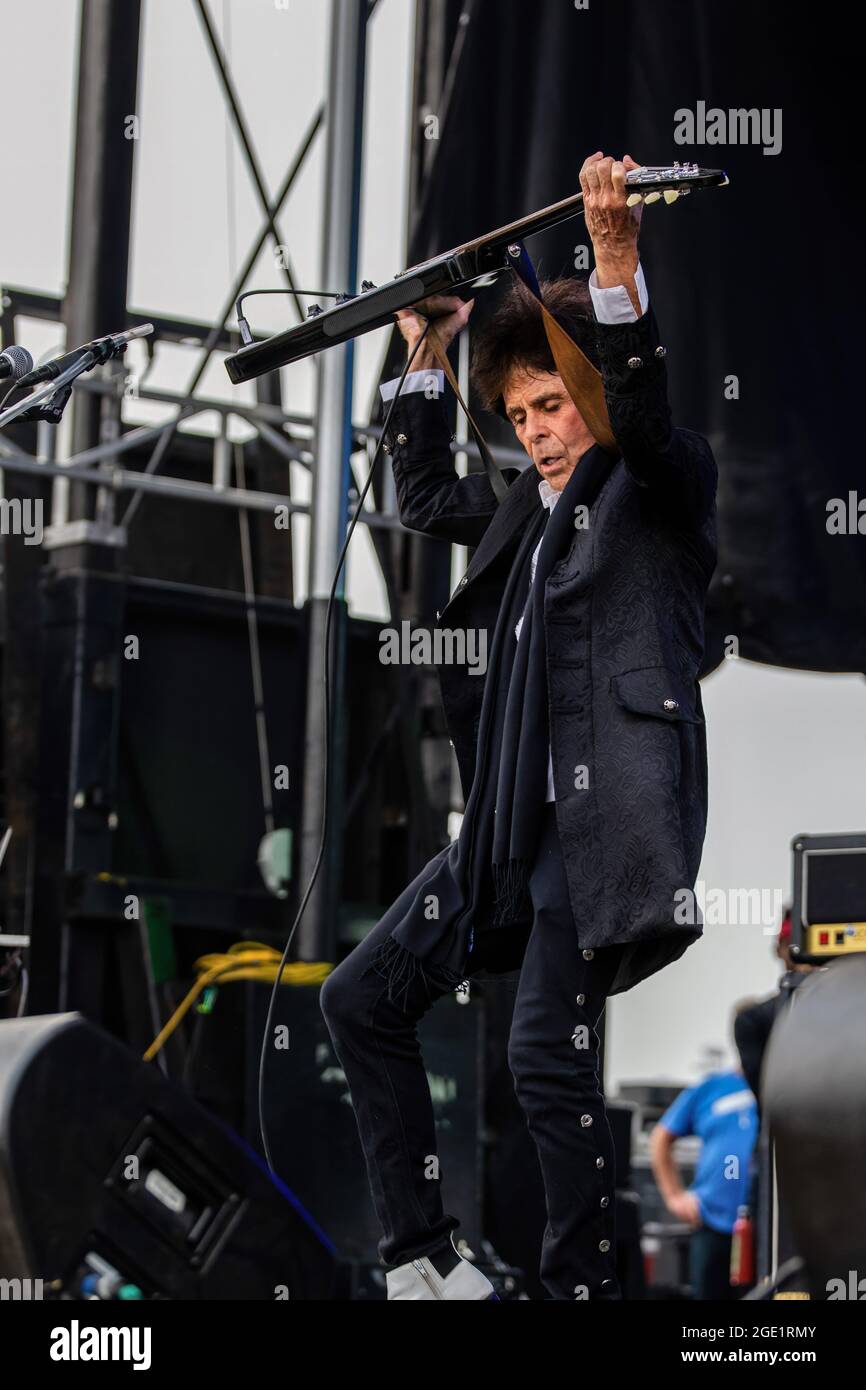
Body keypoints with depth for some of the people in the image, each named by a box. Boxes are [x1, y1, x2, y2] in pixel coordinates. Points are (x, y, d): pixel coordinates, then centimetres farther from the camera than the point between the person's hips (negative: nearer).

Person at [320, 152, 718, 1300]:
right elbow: (425, 498, 38)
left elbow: (644, 413, -20)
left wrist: (617, 261, -33)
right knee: (360, 1000, 9)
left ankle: (586, 1285, -5)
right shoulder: (528, 509, 21)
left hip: (606, 813, -9)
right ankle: (428, 1260, 12)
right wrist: (426, 358, 32)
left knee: (548, 1054, -17)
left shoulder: (666, 490, 1)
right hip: (511, 820, 9)